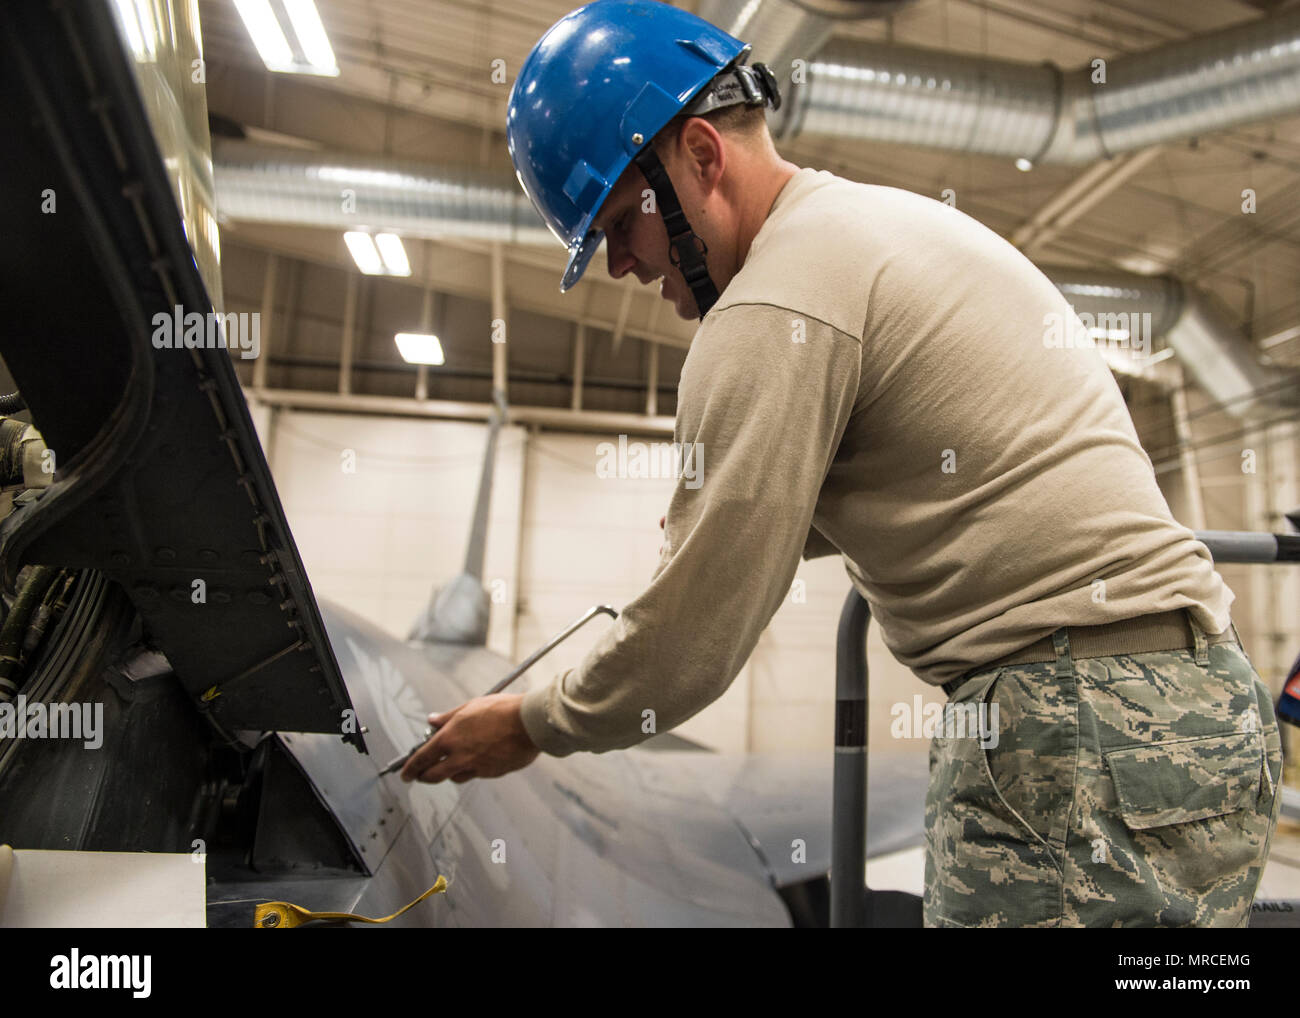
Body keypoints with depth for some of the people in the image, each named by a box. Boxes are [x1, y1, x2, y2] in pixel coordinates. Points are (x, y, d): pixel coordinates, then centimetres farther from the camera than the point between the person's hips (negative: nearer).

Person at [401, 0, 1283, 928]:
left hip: (1083, 729, -10)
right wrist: (710, 523, 21)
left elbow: (690, 649, -13)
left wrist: (532, 727, 5)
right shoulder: (895, 221, 17)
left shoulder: (776, 306, -15)